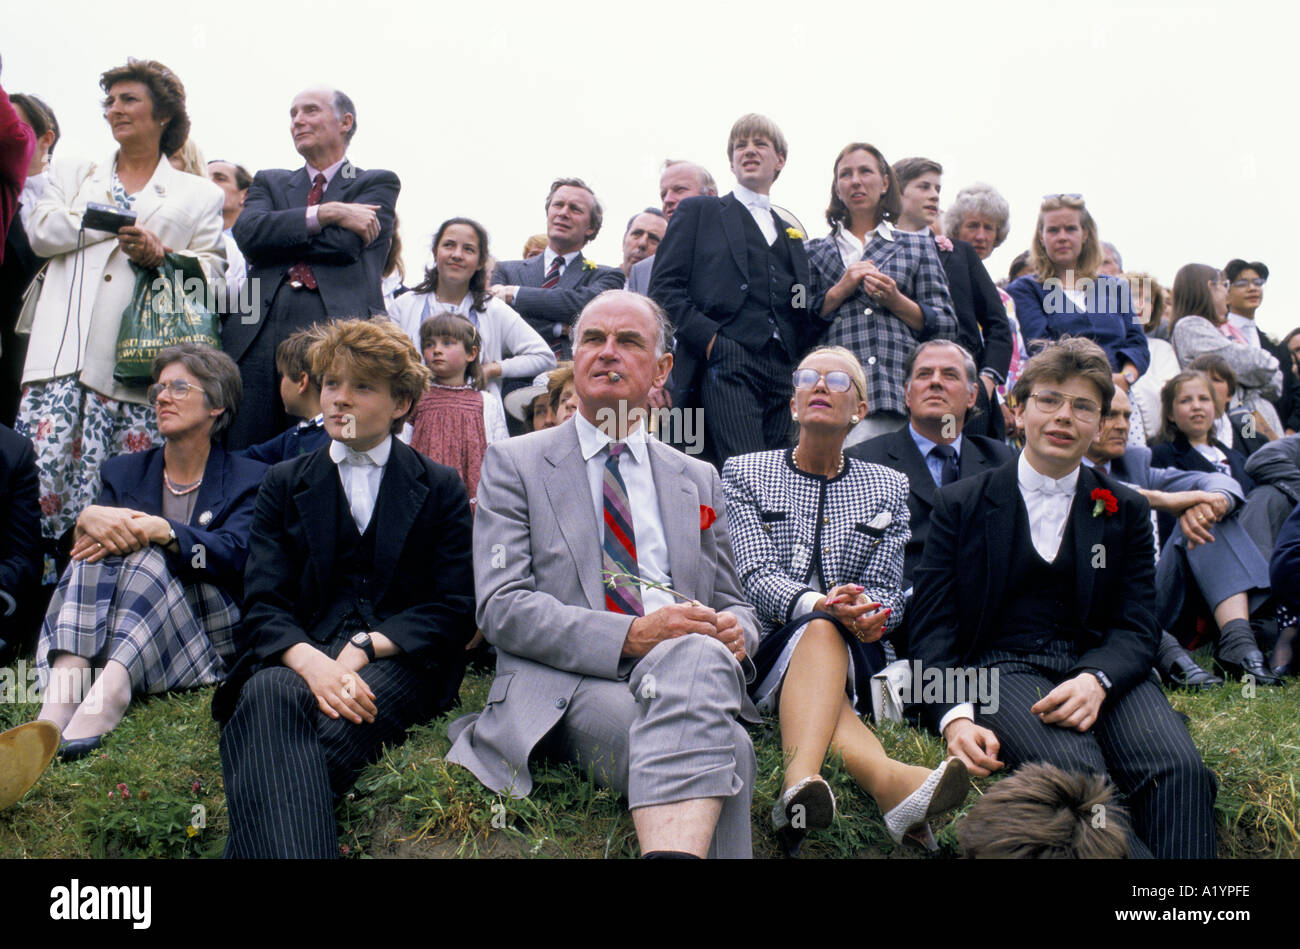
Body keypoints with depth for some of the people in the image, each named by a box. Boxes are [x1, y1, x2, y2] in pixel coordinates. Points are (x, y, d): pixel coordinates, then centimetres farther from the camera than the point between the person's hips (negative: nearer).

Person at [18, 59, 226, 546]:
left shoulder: (200, 194, 18)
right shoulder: (74, 175, 26)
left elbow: (210, 271, 7)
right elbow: (41, 231, 8)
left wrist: (161, 257, -11)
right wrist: (119, 223, 1)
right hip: (65, 349, 2)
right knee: (42, 461, -14)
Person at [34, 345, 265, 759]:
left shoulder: (249, 478, 7)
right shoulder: (124, 471, 18)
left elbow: (232, 556, -12)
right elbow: (83, 541, 0)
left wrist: (161, 531, -29)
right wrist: (89, 517, -25)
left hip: (210, 639, -3)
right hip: (123, 636, 3)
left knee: (149, 558, -28)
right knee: (100, 546, -23)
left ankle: (110, 691, -53)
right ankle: (64, 683, -45)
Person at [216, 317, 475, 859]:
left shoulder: (440, 488, 15)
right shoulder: (284, 484, 19)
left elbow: (453, 610, 6)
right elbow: (262, 605, 6)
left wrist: (363, 648, -13)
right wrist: (310, 661, -18)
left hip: (398, 658, -1)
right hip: (301, 649, 1)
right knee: (268, 695, -37)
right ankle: (285, 847, -52)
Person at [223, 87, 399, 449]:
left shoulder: (377, 184, 15)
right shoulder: (269, 182, 26)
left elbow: (347, 243, -3)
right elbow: (247, 233, 4)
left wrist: (277, 233, 7)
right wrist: (324, 214, -4)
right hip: (260, 338, 3)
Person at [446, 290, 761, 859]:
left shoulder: (699, 481, 24)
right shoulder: (513, 464, 12)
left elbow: (732, 604, 26)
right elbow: (501, 608, -1)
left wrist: (735, 630, -3)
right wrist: (632, 635, -15)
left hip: (690, 667, 4)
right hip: (571, 685, -3)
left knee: (698, 653, -37)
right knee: (725, 749, -35)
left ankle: (674, 850, -39)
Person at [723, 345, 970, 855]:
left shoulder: (889, 489, 17)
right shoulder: (743, 473, 11)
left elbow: (888, 592, 7)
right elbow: (756, 576, -4)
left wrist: (859, 610, -20)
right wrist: (817, 604, -27)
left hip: (853, 660, 1)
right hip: (763, 653, -1)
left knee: (820, 634, -35)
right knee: (818, 629, -36)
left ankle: (800, 784, -63)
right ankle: (886, 780, -61)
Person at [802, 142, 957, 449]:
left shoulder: (917, 246, 19)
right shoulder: (816, 251, 19)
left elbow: (946, 327, 12)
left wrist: (895, 300, -2)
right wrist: (839, 292, -2)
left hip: (901, 392, 0)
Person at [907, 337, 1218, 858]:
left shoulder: (1126, 510, 16)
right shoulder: (961, 504, 9)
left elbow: (1137, 628, 8)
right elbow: (931, 629, 4)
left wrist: (1096, 680, -17)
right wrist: (955, 716, -17)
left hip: (1101, 665, 3)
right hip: (1003, 667, -2)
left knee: (1180, 768, -29)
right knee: (1074, 769, -35)